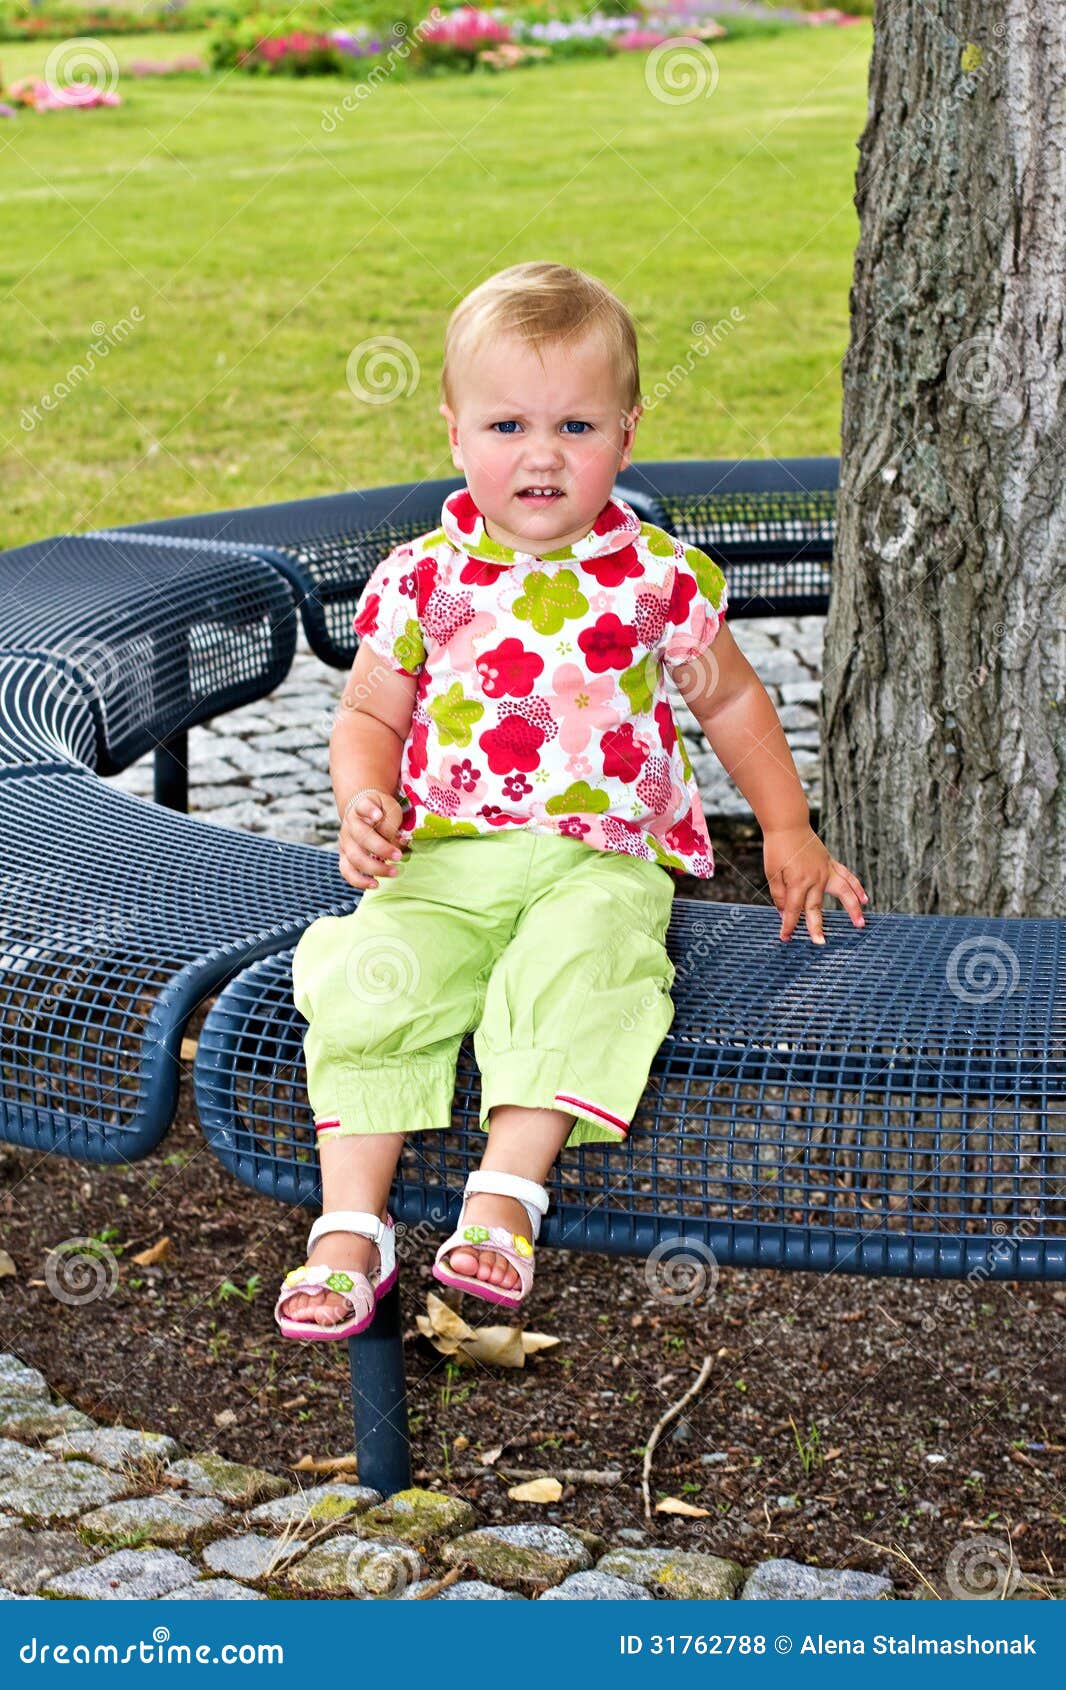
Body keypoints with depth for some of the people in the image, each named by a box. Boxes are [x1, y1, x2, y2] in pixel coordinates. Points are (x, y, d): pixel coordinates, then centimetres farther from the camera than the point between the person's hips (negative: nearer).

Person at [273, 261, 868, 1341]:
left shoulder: (656, 575, 5)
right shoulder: (423, 578, 6)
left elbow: (729, 698, 19)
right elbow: (369, 714, 15)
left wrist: (787, 830, 14)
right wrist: (363, 806, -5)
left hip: (600, 857, -1)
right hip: (443, 858, 2)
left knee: (577, 966, -33)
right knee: (369, 980, -23)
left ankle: (503, 1197, -33)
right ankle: (350, 1228, -19)